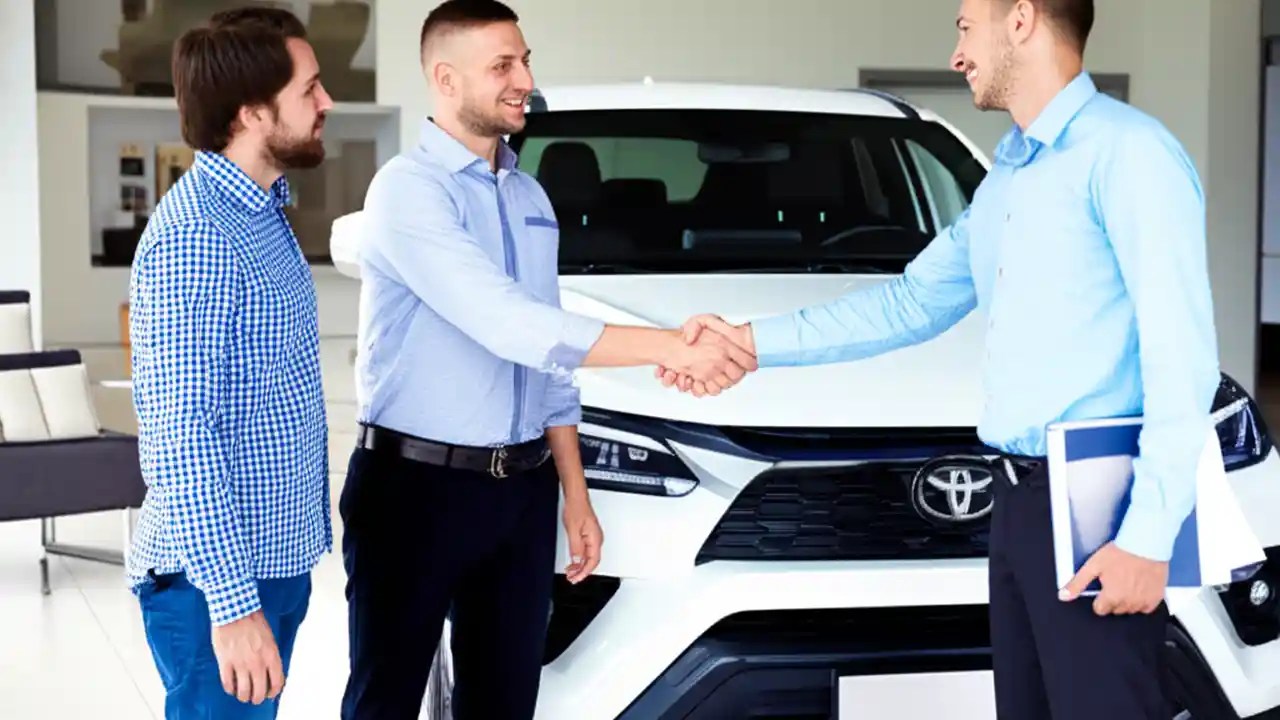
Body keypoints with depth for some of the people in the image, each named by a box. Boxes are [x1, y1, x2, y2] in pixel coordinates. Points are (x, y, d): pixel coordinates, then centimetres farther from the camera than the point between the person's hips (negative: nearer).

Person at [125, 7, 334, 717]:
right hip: (219, 578, -9)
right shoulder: (196, 235, -20)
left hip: (274, 558, 9)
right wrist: (232, 600, -26)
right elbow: (180, 438, -24)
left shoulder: (261, 212, 11)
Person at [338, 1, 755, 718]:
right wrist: (675, 348, -28)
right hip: (416, 486, -7)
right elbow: (510, 326, -26)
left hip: (522, 491, 7)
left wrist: (575, 494, 12)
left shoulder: (531, 197, 11)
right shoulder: (408, 189, -14)